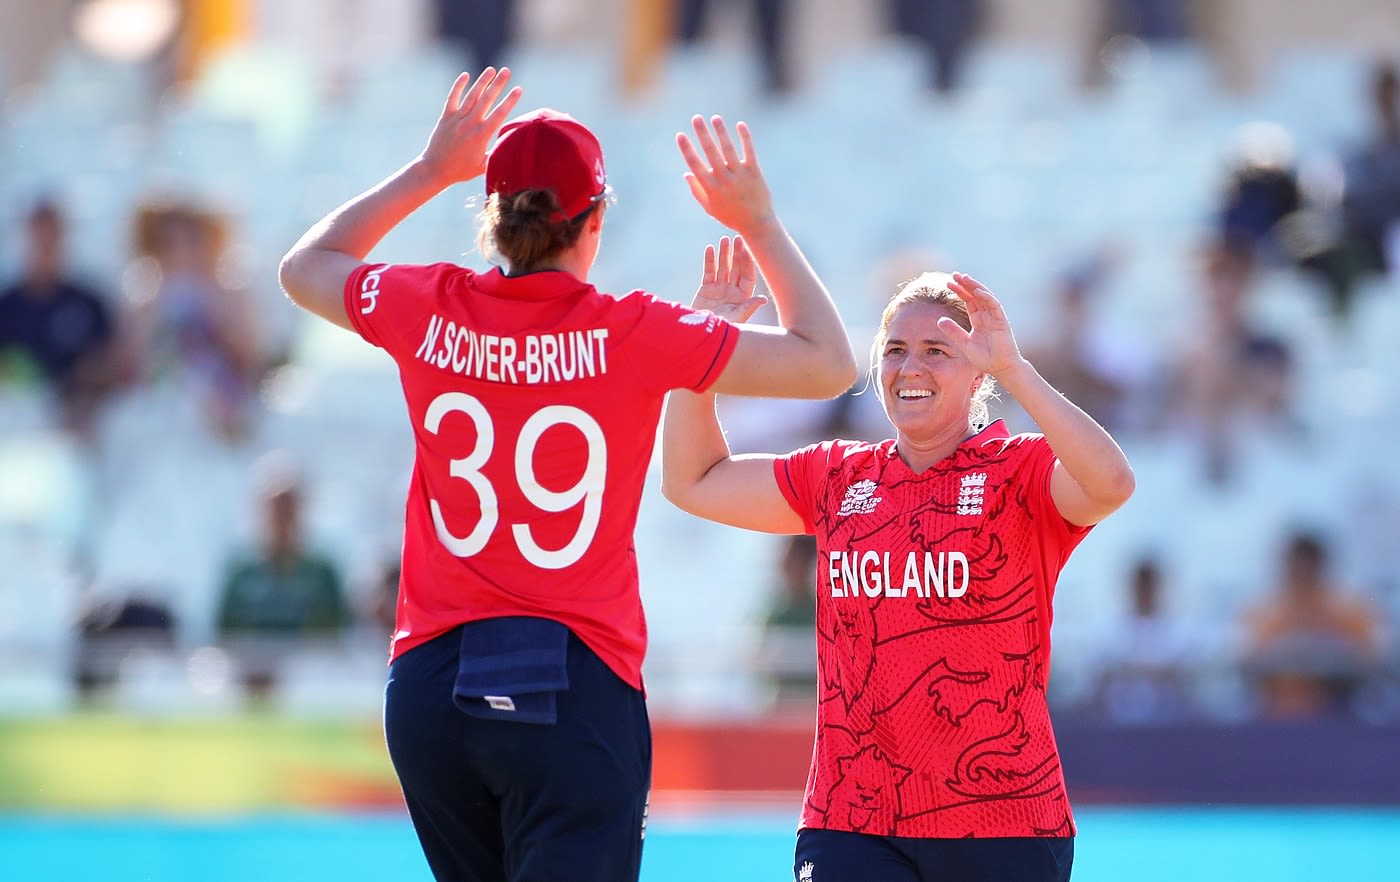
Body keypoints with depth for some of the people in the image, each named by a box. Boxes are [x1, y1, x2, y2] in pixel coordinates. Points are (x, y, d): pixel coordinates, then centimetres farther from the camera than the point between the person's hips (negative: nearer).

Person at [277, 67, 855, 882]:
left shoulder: (431, 311, 1)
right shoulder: (630, 335, -9)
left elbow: (305, 266, 24)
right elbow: (828, 363, -2)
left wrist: (429, 171, 25)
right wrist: (759, 220, 6)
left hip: (431, 685, 4)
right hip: (580, 690, -4)